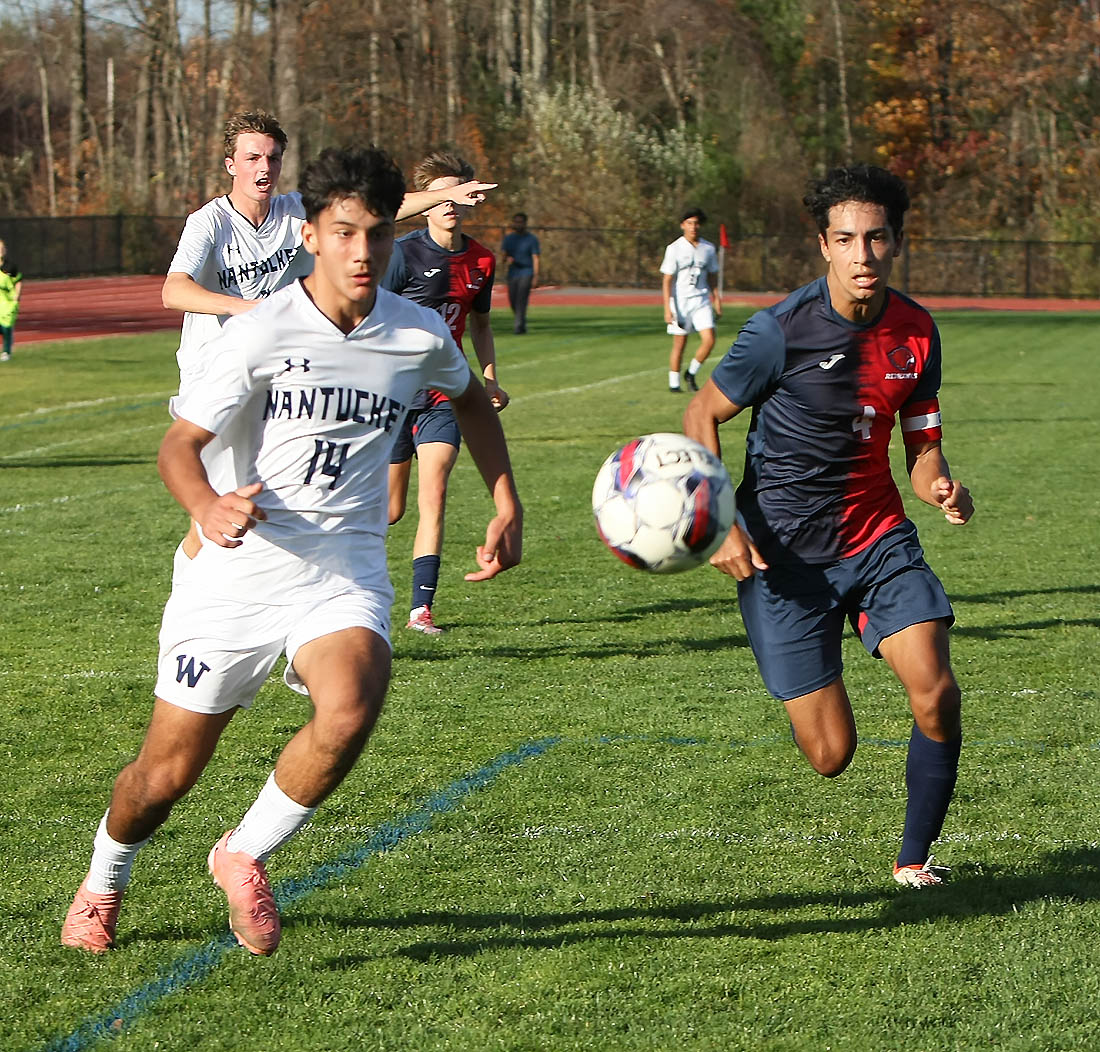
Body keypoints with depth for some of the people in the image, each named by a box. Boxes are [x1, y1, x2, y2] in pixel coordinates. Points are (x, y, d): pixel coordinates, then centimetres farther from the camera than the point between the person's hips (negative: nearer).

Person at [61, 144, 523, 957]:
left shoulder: (419, 335, 1)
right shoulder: (259, 333, -11)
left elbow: (470, 399, 24)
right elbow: (181, 443, -10)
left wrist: (507, 507, 16)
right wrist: (206, 507, -32)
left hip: (345, 569, 2)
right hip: (237, 569, -2)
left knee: (350, 712, -29)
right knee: (168, 771, 4)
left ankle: (245, 857, -3)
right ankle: (105, 881, 38)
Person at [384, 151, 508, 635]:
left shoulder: (480, 260, 5)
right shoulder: (404, 253, -12)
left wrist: (490, 379, 11)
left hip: (443, 395, 3)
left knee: (433, 496, -11)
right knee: (390, 509, 2)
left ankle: (421, 608, -9)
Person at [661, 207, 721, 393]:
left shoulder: (708, 248, 6)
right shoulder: (674, 249, -6)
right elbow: (666, 281, -7)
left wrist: (717, 303, 13)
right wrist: (667, 309, -14)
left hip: (701, 300, 3)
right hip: (680, 301, -3)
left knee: (709, 340, -10)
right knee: (679, 344, 0)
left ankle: (691, 373, 10)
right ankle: (674, 382, 14)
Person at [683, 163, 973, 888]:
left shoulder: (916, 332, -1)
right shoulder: (782, 330, -15)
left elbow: (922, 447, 6)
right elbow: (702, 415, -3)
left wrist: (942, 489, -17)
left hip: (879, 533, 4)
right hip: (784, 549, -4)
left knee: (937, 693, -18)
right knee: (832, 754, -6)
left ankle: (915, 859, 2)